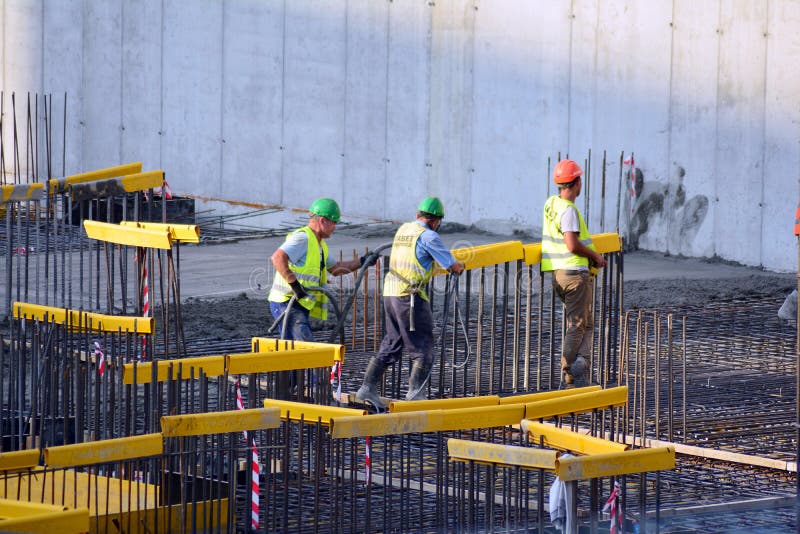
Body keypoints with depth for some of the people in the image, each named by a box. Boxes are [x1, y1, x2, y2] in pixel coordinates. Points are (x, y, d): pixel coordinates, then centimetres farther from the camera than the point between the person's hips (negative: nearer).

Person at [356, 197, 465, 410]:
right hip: (411, 295, -8)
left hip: (391, 292, 8)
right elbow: (452, 266, -7)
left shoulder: (403, 229, 16)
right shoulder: (428, 236, -9)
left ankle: (368, 387, 12)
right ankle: (415, 392, -9)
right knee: (423, 348, -1)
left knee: (391, 345, 16)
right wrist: (459, 266, 18)